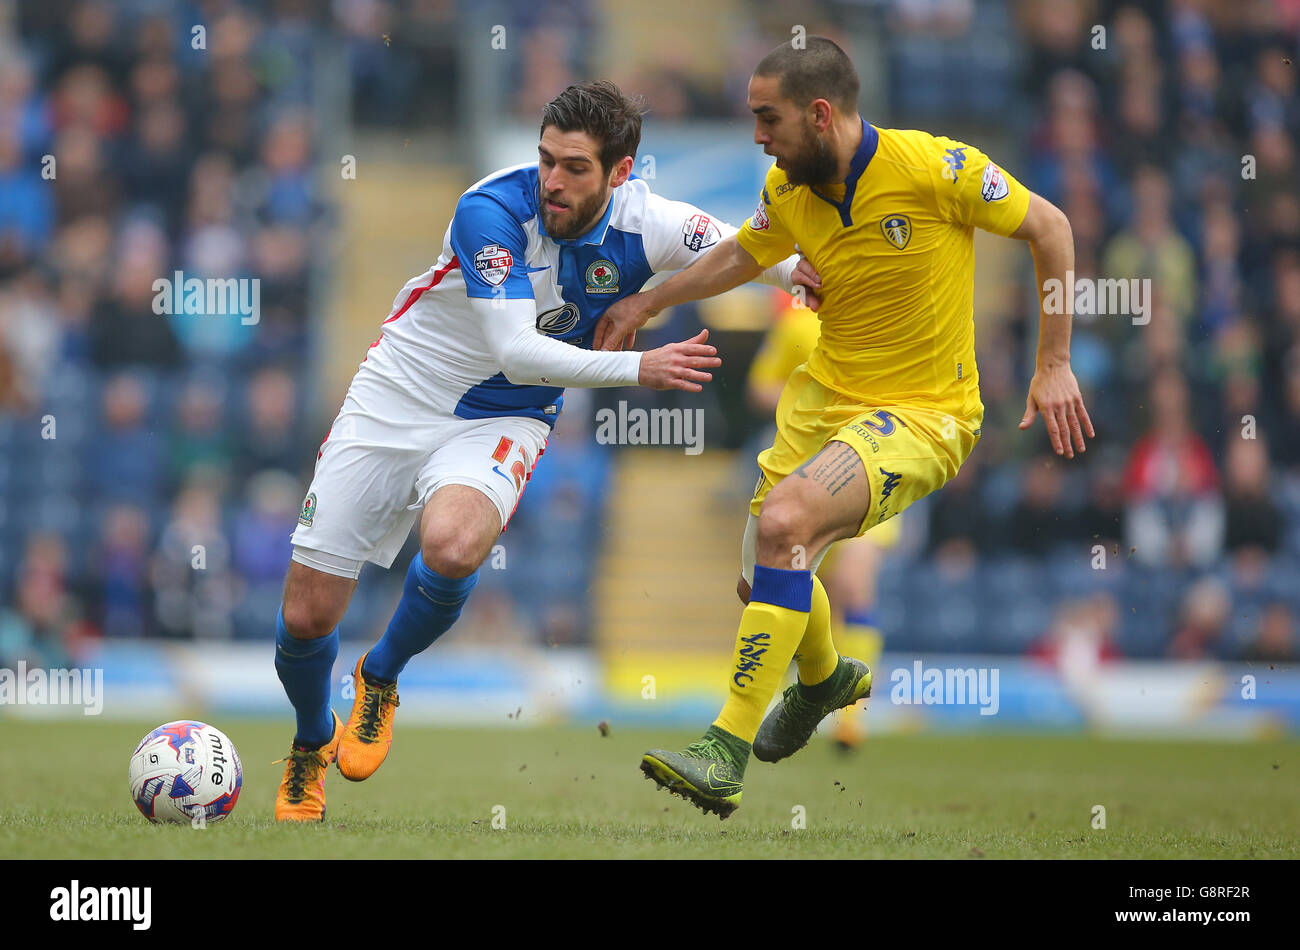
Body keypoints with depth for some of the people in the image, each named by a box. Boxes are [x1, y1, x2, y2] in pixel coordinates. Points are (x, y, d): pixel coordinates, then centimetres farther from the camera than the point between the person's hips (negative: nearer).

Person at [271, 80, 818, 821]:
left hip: (501, 423, 1)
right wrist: (637, 369, -38)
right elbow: (516, 350, -30)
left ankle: (381, 678, -2)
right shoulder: (493, 211, -25)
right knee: (306, 617, -2)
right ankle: (312, 745, 33)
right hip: (396, 399, -1)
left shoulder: (641, 224, -14)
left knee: (452, 547, -35)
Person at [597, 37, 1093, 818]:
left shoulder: (936, 168, -20)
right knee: (767, 571, 10)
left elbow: (1048, 227, -7)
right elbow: (742, 256, 21)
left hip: (924, 416, -7)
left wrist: (1055, 366, -6)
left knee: (785, 518, -29)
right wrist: (646, 304, 18)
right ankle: (824, 679, 48)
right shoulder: (790, 190, -2)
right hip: (827, 395, 7)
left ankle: (727, 753, -28)